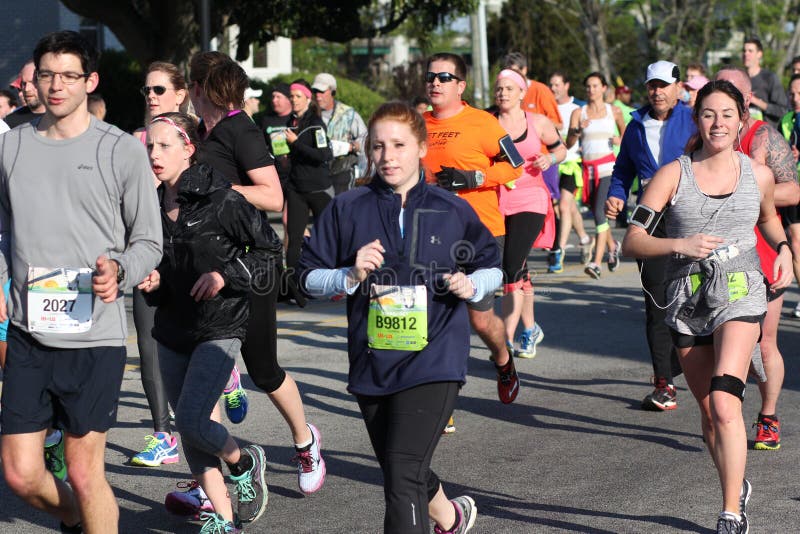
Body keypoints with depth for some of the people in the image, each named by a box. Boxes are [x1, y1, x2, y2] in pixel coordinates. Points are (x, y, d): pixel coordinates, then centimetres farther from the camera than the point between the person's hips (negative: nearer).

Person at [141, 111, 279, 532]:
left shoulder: (221, 201, -12)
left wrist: (226, 274, -16)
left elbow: (271, 250, -6)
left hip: (220, 327, -7)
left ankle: (244, 462, 12)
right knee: (189, 430, 7)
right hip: (173, 330, 7)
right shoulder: (154, 207, 7)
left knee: (192, 419, -19)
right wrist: (151, 281, -2)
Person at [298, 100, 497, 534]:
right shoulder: (347, 210, 1)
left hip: (433, 363, -4)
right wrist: (351, 275, -15)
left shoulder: (452, 211, 0)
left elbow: (491, 267, 13)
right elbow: (309, 277, 3)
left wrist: (471, 285, -8)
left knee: (403, 475, -17)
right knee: (397, 471, 21)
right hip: (371, 365, 4)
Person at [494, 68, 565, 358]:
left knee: (512, 264, -17)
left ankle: (508, 338, -16)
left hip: (530, 202, -2)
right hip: (497, 201, 2)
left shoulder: (538, 123, 3)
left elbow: (560, 149, 17)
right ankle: (530, 329, 33)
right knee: (516, 268, 13)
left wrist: (550, 159, -4)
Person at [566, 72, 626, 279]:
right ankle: (612, 246, 44)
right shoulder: (578, 113, 7)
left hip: (607, 166, -3)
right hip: (587, 167, 3)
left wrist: (619, 140, -1)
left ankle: (596, 262, -23)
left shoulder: (614, 111, 7)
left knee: (600, 212, -17)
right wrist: (577, 130, -21)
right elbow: (568, 144, -2)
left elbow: (626, 134, 21)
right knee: (597, 213, 14)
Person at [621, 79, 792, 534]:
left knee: (724, 403, -20)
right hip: (687, 300, 2)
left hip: (740, 296, -2)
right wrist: (679, 244, -22)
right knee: (709, 411, 12)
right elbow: (632, 243, -8)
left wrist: (783, 249, 9)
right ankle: (738, 487, 37)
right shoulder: (673, 175, -2)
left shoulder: (758, 175, 3)